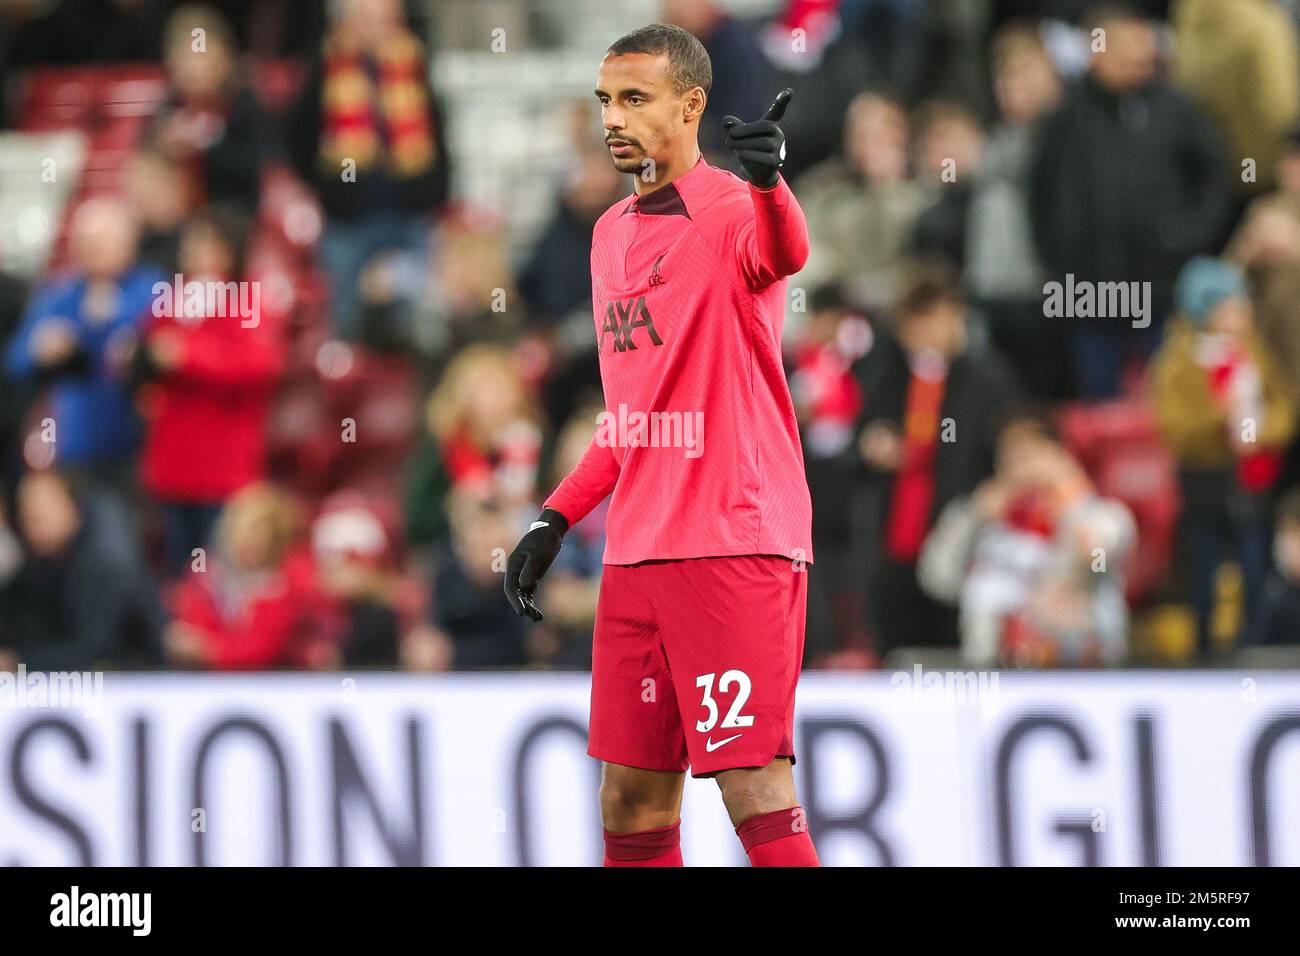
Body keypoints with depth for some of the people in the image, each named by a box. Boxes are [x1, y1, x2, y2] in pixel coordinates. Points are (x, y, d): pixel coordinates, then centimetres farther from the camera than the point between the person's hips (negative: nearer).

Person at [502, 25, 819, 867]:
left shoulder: (730, 212, -8)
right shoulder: (612, 235, 16)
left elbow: (785, 252, -34)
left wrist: (768, 180, -56)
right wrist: (558, 519, 19)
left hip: (736, 545, -8)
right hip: (636, 553, 8)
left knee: (756, 790, -12)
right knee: (632, 803, 8)